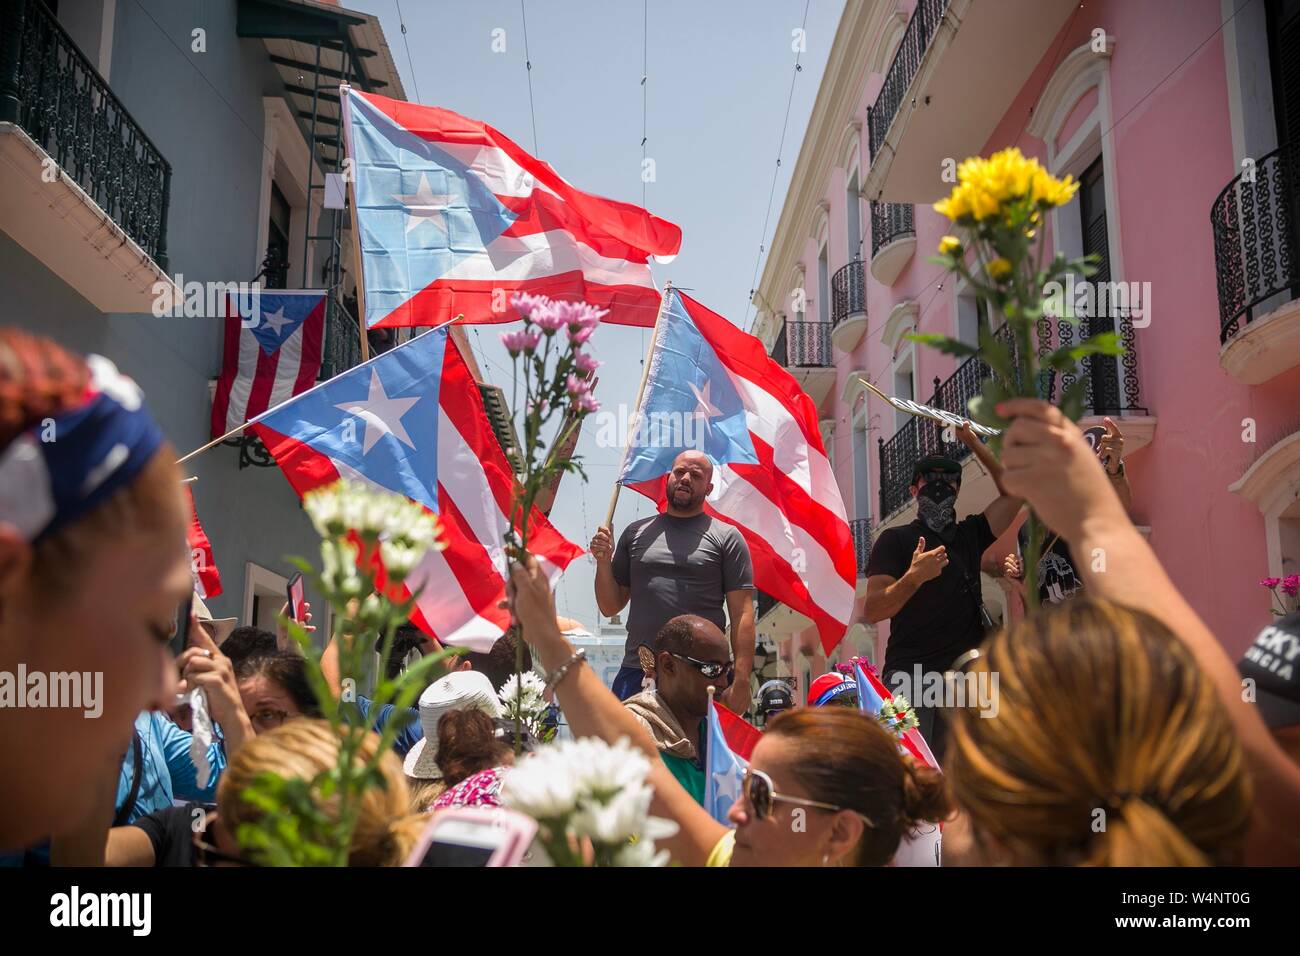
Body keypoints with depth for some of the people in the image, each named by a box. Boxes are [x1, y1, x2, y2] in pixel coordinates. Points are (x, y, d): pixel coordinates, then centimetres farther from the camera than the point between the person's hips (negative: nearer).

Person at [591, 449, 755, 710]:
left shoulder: (727, 537, 5)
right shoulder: (636, 532, 14)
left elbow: (742, 614, -1)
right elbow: (610, 608, 16)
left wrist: (741, 681, -11)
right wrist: (604, 562, -1)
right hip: (636, 672, 3)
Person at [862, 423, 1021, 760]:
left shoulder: (970, 534, 19)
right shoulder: (895, 539, 6)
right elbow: (871, 611, -3)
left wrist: (973, 442, 16)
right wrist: (914, 577, -19)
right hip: (910, 672, -4)